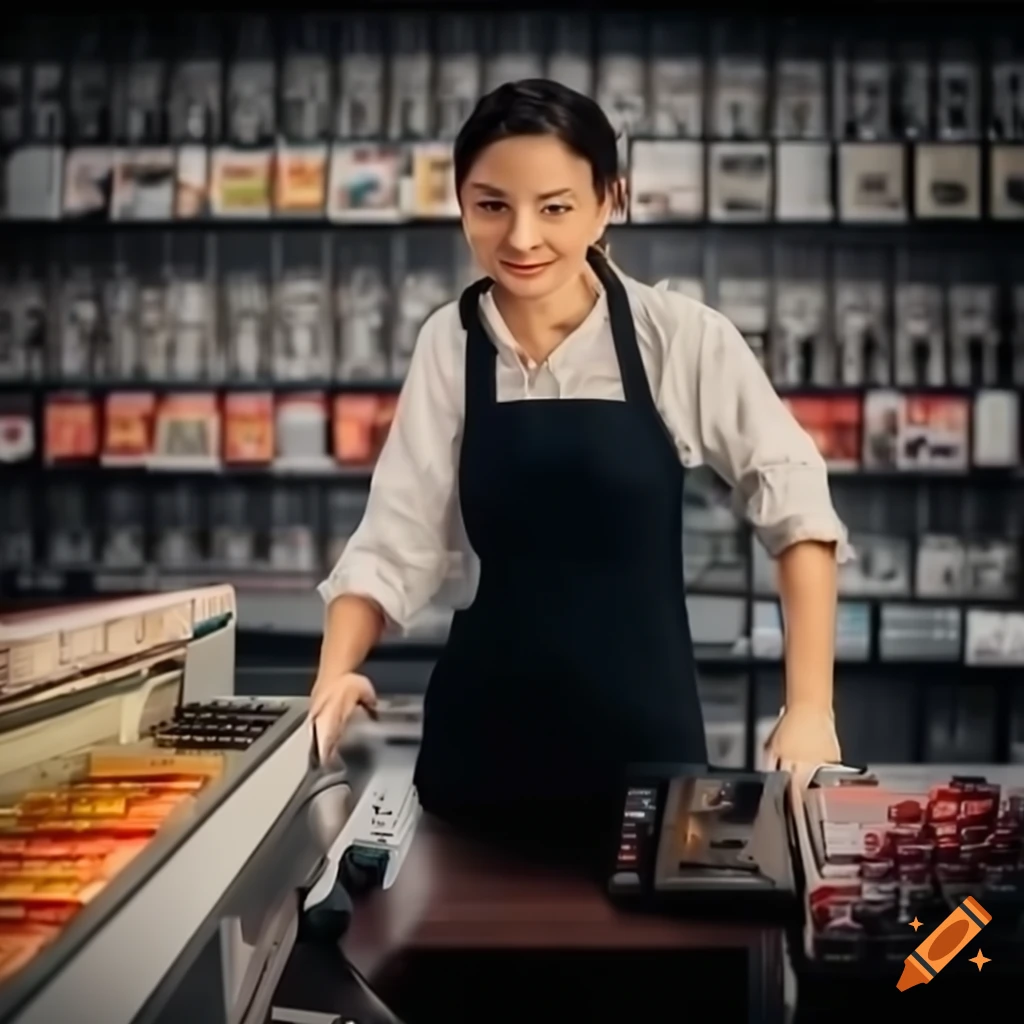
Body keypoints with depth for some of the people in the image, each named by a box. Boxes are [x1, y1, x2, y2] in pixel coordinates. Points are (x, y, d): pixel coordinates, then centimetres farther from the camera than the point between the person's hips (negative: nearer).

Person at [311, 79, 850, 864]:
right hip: (486, 727, 2)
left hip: (642, 727, -2)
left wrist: (810, 708, -11)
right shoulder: (448, 345, -4)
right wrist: (336, 677, -20)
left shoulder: (680, 337, -11)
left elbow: (796, 505, -6)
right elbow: (398, 538, -5)